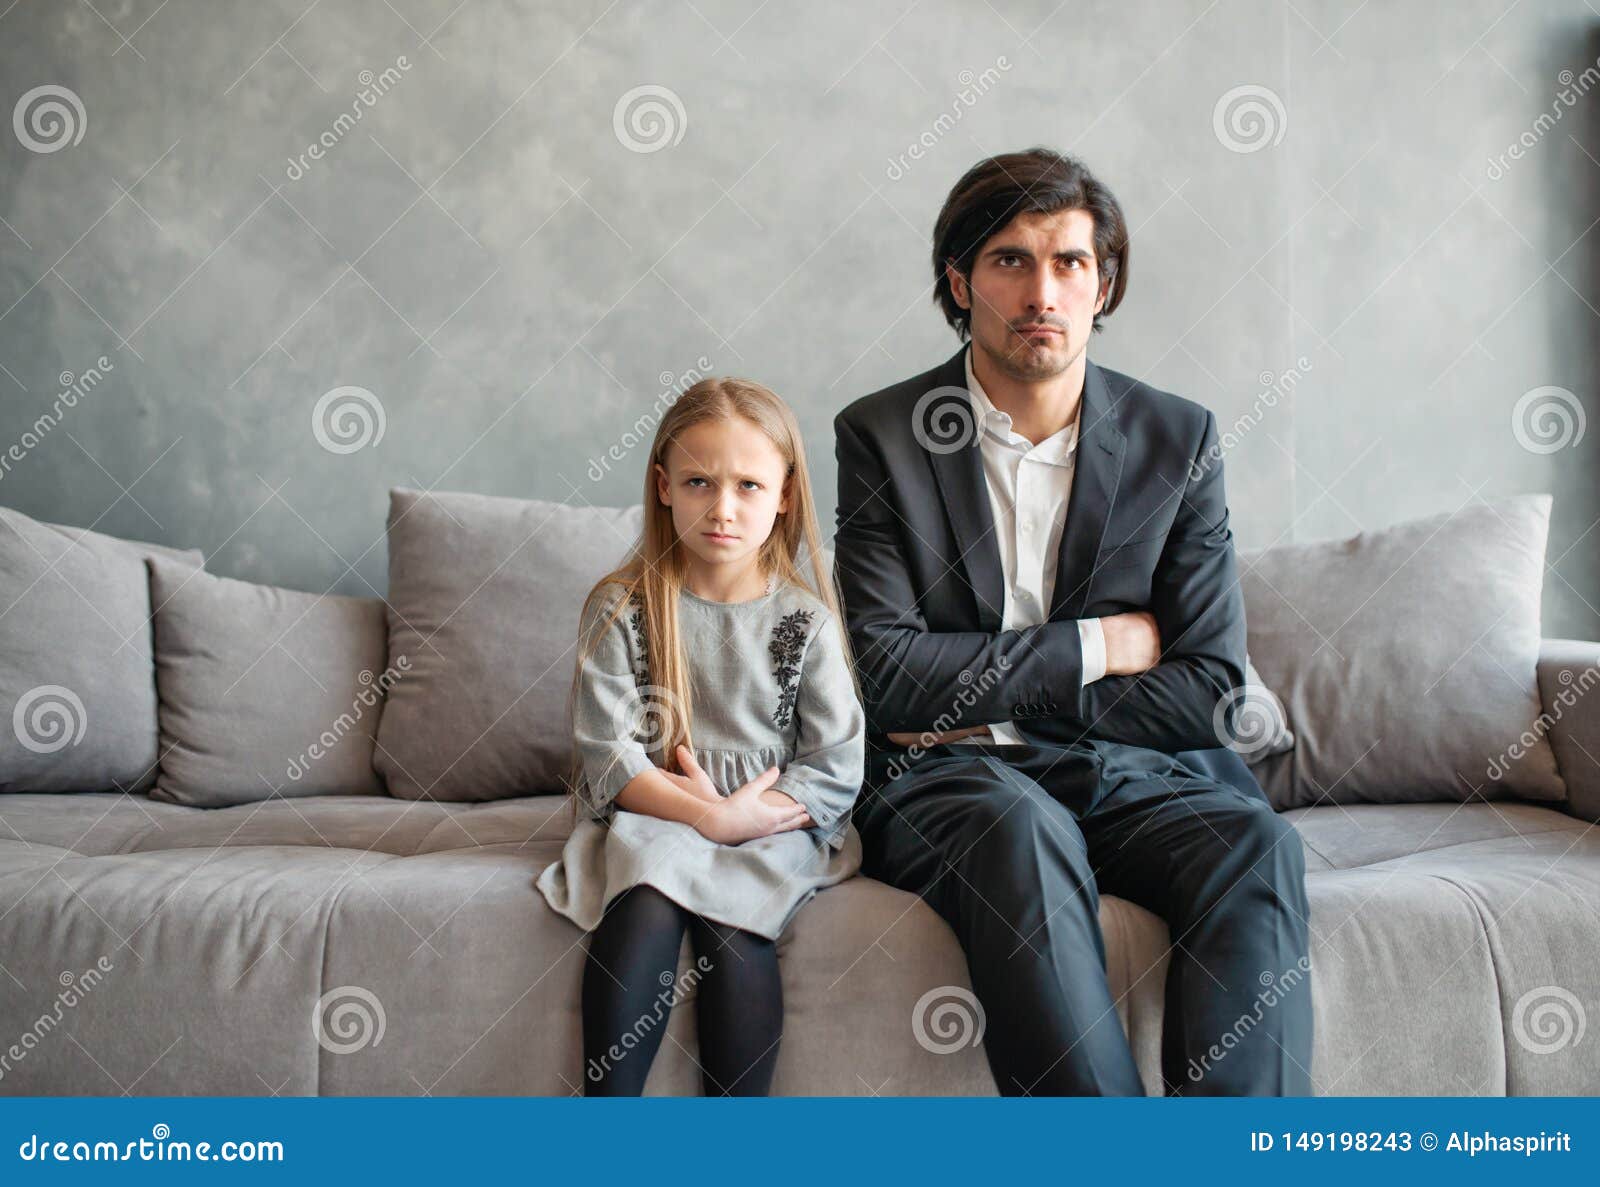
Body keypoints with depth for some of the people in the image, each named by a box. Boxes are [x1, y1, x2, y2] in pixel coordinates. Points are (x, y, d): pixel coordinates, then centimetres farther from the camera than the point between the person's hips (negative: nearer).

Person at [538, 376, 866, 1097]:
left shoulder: (805, 620, 1)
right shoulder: (621, 607, 0)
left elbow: (836, 769, -1)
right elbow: (605, 753, -7)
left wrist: (743, 815, -15)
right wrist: (713, 814, -17)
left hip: (770, 828, 0)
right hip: (648, 820, 0)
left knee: (732, 923, -27)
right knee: (645, 908, -29)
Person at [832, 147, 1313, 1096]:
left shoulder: (1178, 439, 7)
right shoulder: (882, 435, 3)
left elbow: (1211, 695, 1)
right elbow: (882, 671, -8)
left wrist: (982, 692, -7)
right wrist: (1096, 645, -6)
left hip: (1132, 773, 2)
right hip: (949, 776, -2)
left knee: (1256, 843, -29)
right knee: (1023, 831, -35)